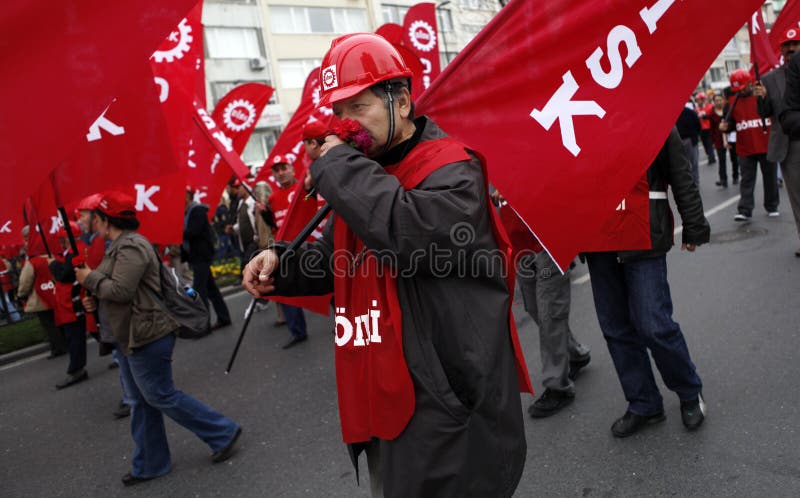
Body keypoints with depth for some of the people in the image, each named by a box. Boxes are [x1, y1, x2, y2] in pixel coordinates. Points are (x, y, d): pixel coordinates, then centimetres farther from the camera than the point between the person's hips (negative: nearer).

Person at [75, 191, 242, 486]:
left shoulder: (131, 246, -18)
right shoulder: (120, 246, 16)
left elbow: (121, 290, -25)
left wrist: (90, 279, -10)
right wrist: (95, 300, 6)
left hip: (147, 337, -11)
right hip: (132, 337, 11)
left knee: (160, 397, -3)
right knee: (141, 403, 15)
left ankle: (223, 433, 8)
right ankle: (149, 465, 27)